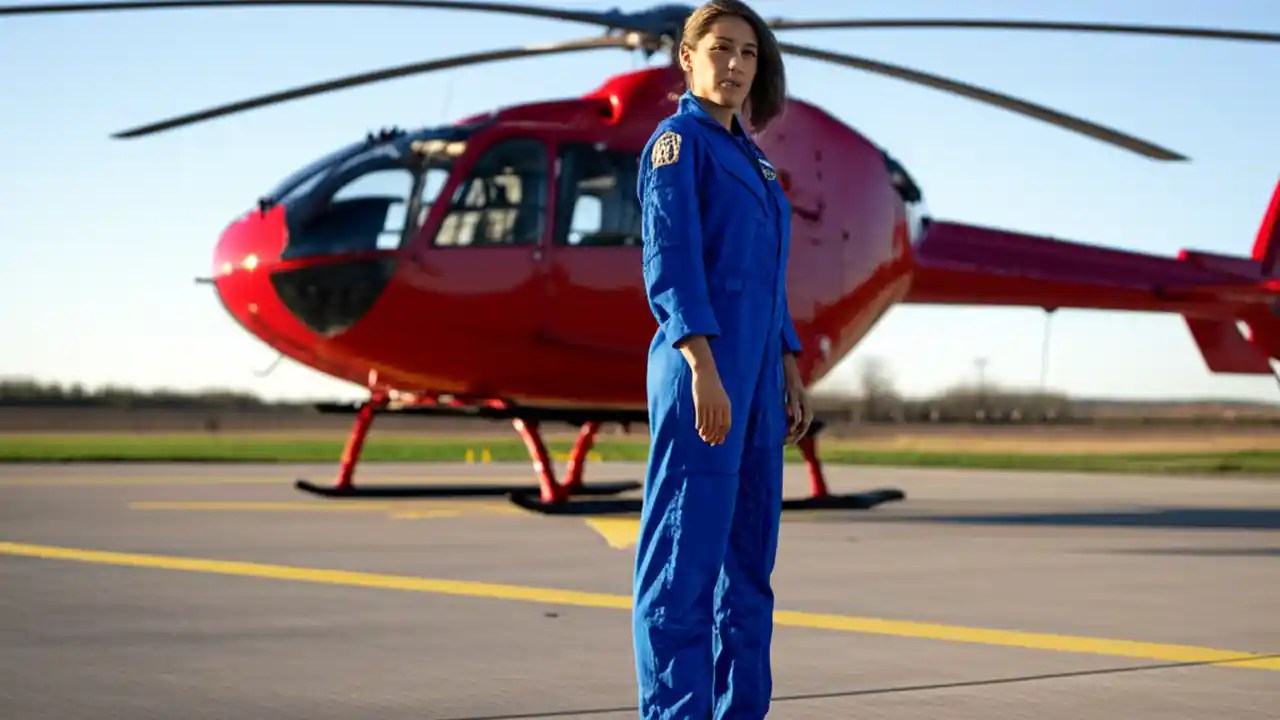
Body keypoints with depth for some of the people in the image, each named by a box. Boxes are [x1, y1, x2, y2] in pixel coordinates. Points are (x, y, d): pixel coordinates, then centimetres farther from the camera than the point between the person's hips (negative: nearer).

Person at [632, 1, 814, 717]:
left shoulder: (749, 158, 20)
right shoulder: (677, 141, -5)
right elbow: (670, 262, -15)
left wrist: (791, 376, 17)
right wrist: (703, 370, -24)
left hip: (756, 377, 9)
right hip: (701, 369, -9)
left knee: (749, 555, 10)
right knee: (687, 551, -8)